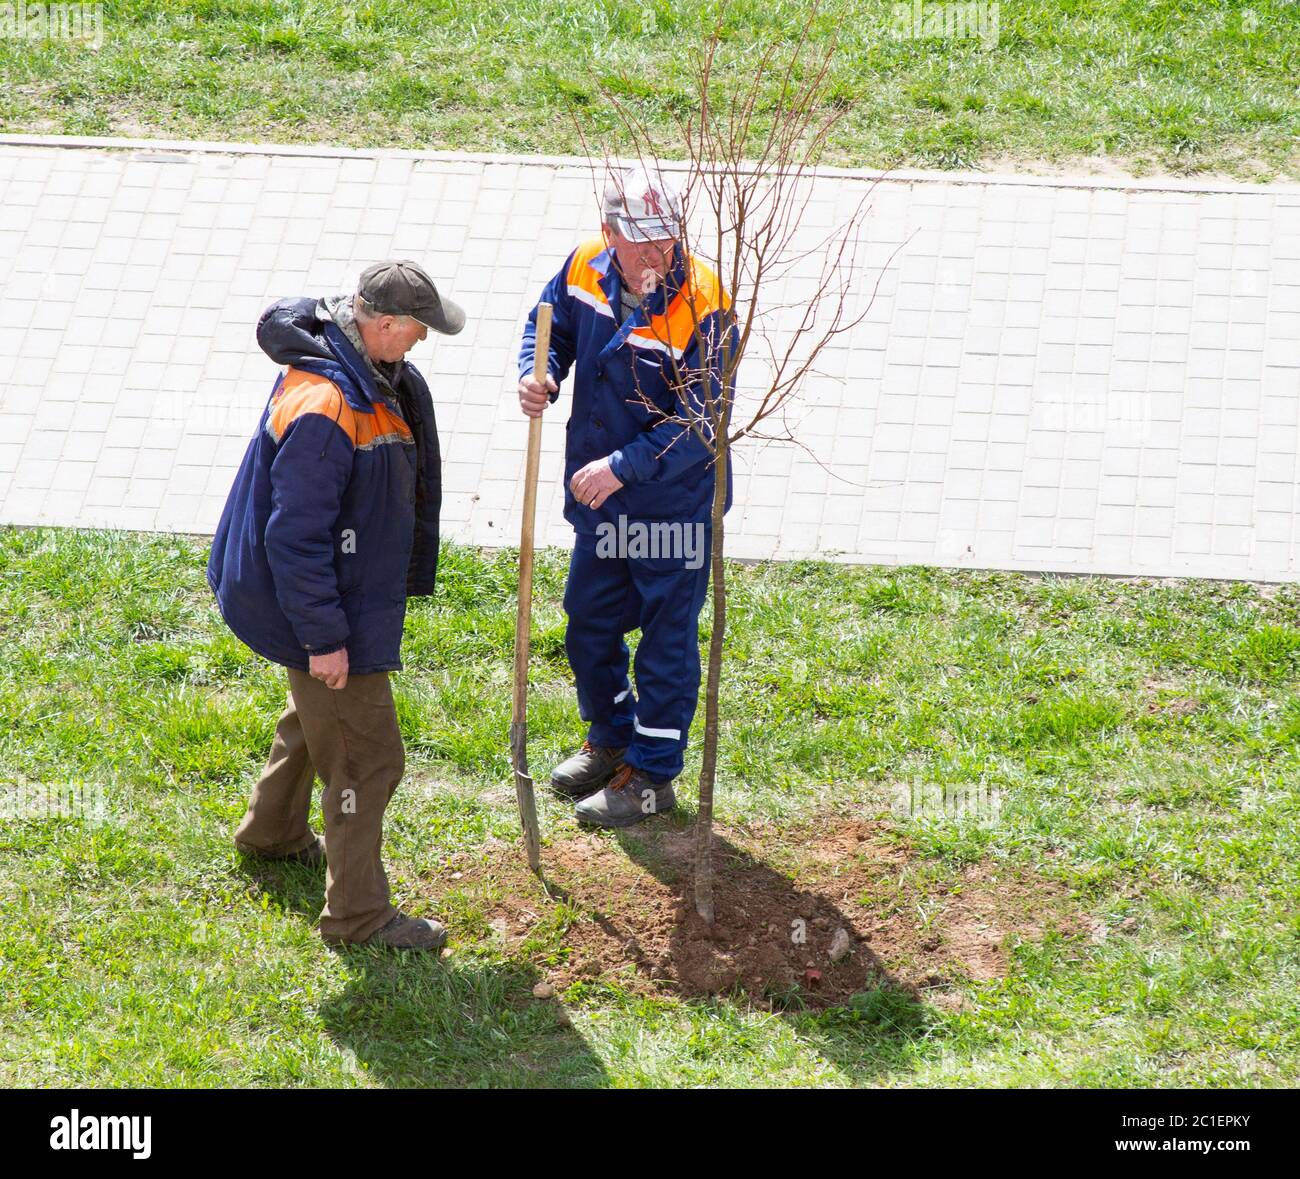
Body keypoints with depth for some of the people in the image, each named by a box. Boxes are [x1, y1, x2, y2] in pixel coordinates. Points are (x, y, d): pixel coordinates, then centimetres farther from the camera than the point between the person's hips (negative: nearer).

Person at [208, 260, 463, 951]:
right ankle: (357, 915, 8)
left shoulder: (372, 375, -2)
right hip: (332, 610, -11)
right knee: (366, 756, -2)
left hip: (351, 592, 11)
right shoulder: (323, 409, -33)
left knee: (320, 716, 31)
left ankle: (272, 833, 54)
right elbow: (295, 537, -30)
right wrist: (323, 637, -24)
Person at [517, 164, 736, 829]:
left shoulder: (699, 307, -27)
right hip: (599, 501, 7)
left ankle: (652, 774, 23)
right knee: (589, 627, 22)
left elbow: (700, 422, -26)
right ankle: (611, 743, 44)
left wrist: (624, 466, -29)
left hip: (673, 505, -7)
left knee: (667, 641, 8)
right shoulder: (586, 268, -9)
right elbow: (552, 322, 12)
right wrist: (537, 375, -9)